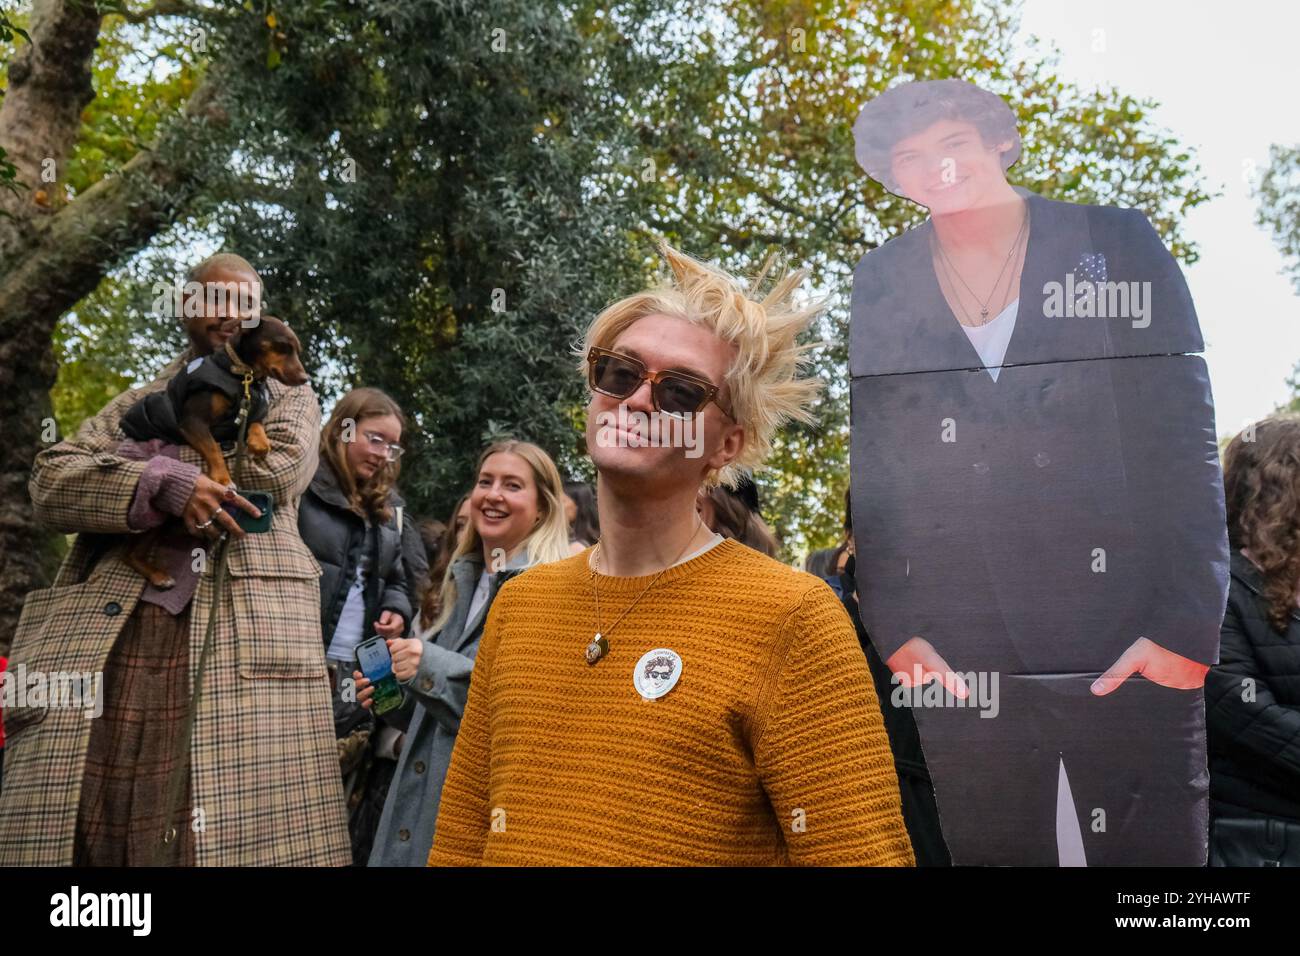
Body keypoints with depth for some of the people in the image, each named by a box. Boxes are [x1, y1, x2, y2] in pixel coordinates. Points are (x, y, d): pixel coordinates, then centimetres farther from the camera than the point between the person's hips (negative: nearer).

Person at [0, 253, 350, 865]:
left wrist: (169, 451, 7)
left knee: (233, 833, -13)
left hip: (240, 637, -2)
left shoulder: (290, 400, 22)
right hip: (99, 640, 3)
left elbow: (273, 471, -1)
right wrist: (162, 484, -8)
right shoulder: (135, 405, 25)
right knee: (65, 831, -5)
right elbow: (50, 482, 8)